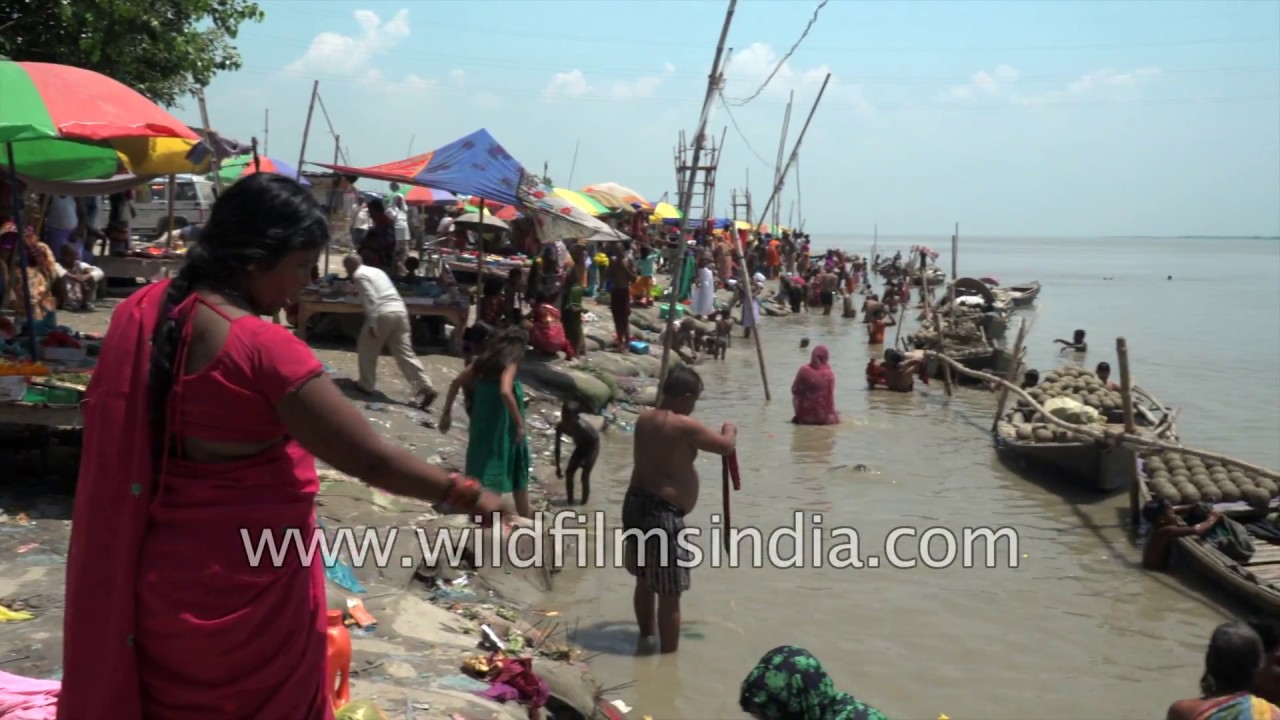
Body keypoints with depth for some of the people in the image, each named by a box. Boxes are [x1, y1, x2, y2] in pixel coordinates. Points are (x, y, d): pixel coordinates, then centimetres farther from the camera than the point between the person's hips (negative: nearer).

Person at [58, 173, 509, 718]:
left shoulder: (144, 310, -2)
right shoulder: (265, 348, -24)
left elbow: (102, 416, 10)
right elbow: (370, 460, -24)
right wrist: (469, 495, -14)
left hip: (160, 566, 7)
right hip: (242, 577, -7)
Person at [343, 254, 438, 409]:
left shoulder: (359, 275, 0)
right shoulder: (376, 271, 26)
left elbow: (371, 299, -13)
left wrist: (372, 324, -15)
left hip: (383, 314, -8)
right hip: (400, 310, 8)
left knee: (367, 351, 13)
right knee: (405, 352, 5)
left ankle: (366, 385, 22)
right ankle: (425, 388, -5)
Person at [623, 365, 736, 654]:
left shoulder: (644, 419, 8)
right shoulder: (684, 426, -17)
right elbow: (727, 447, -11)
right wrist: (730, 431, 11)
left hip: (636, 502, 9)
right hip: (662, 511, -9)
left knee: (644, 580, 25)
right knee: (670, 594, 1)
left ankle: (646, 638, 41)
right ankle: (669, 656, 8)